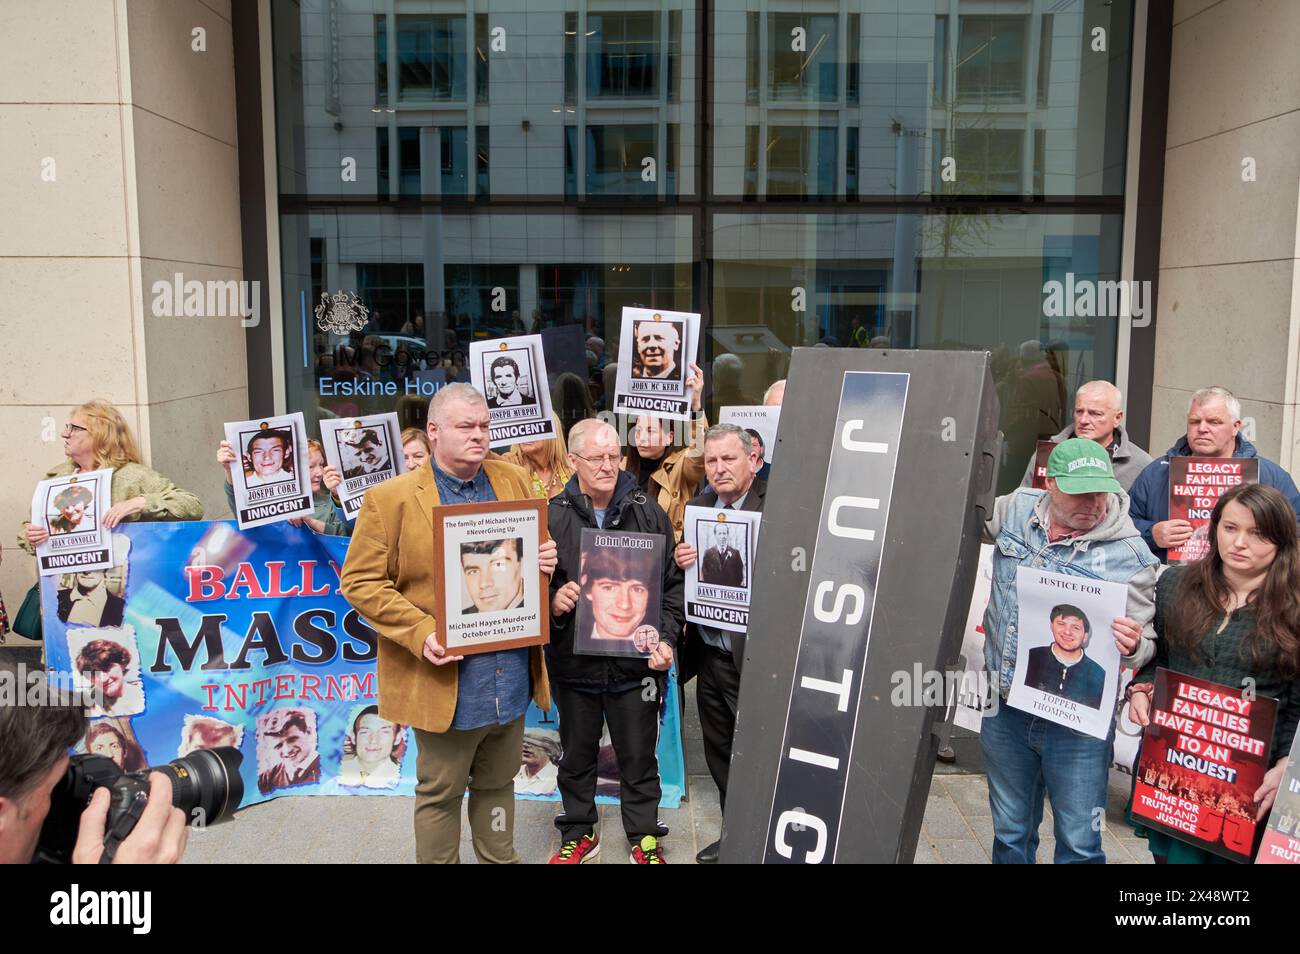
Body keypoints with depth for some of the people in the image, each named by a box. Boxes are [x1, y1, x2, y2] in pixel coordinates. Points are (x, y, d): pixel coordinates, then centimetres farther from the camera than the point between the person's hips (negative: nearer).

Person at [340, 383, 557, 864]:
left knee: (497, 784, 21)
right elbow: (360, 582, -8)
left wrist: (545, 560, -6)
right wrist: (419, 633, -20)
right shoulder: (390, 498, -8)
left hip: (512, 676, 5)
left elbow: (540, 545, 18)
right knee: (440, 793, 11)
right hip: (446, 679, -4)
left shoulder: (514, 481, 5)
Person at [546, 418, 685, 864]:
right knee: (577, 755, 18)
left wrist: (666, 639, -8)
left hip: (635, 661, 0)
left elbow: (672, 584, 2)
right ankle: (579, 834, 38)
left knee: (639, 756, 13)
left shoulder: (648, 513, -2)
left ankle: (644, 836, 33)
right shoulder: (553, 517, -4)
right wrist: (552, 601, -19)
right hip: (574, 660, 1)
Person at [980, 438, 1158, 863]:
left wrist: (1132, 646, -31)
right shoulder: (1016, 509, -2)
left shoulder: (1129, 556, -13)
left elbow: (1143, 645, -8)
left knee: (1079, 844, 5)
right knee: (1010, 834, 19)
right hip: (1005, 708, 4)